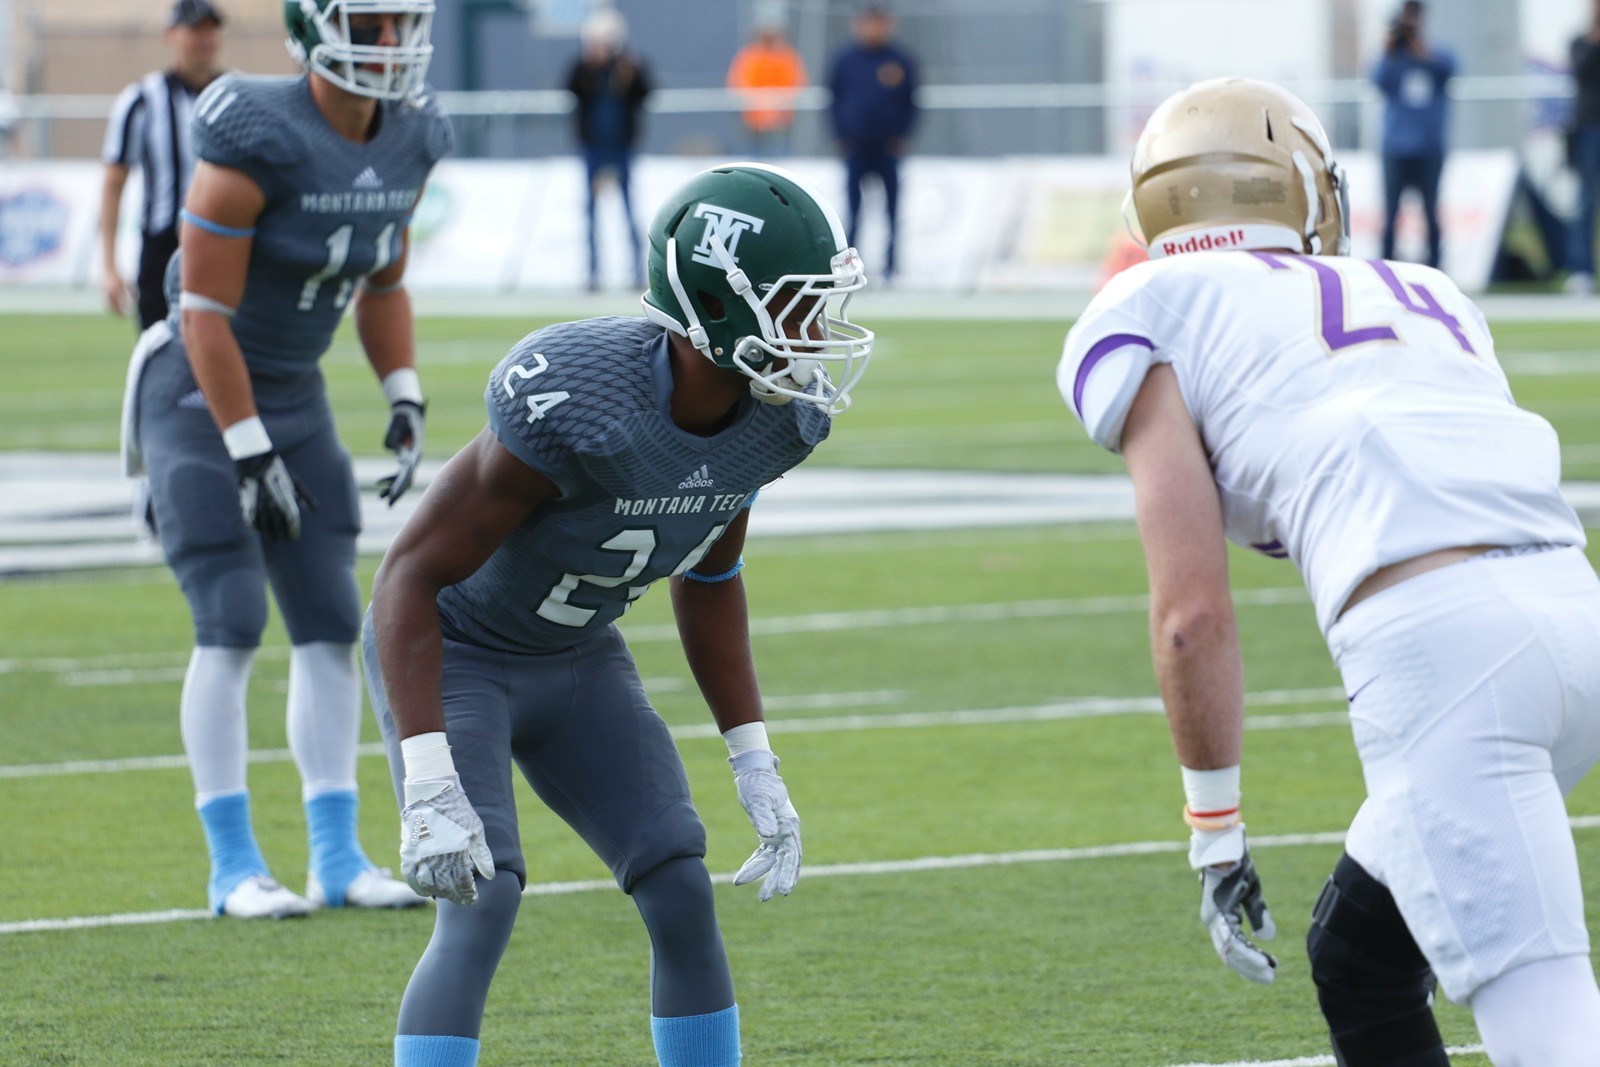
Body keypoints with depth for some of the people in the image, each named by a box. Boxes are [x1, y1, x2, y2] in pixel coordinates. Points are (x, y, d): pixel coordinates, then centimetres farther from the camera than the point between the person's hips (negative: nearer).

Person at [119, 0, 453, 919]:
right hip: (199, 395, -7)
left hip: (294, 396, 7)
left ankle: (338, 856, 8)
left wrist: (406, 401, 2)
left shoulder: (410, 143, -3)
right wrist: (250, 454, -21)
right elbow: (205, 313, -22)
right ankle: (234, 865, -2)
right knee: (231, 627, -9)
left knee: (331, 625, 3)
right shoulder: (257, 142, -25)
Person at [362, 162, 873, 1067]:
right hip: (449, 652, -6)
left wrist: (757, 769, 3)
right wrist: (430, 789, -38)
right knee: (482, 907, -22)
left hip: (579, 662, 6)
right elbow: (412, 575, -31)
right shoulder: (577, 404, -37)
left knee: (683, 897, -3)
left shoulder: (780, 416, -15)